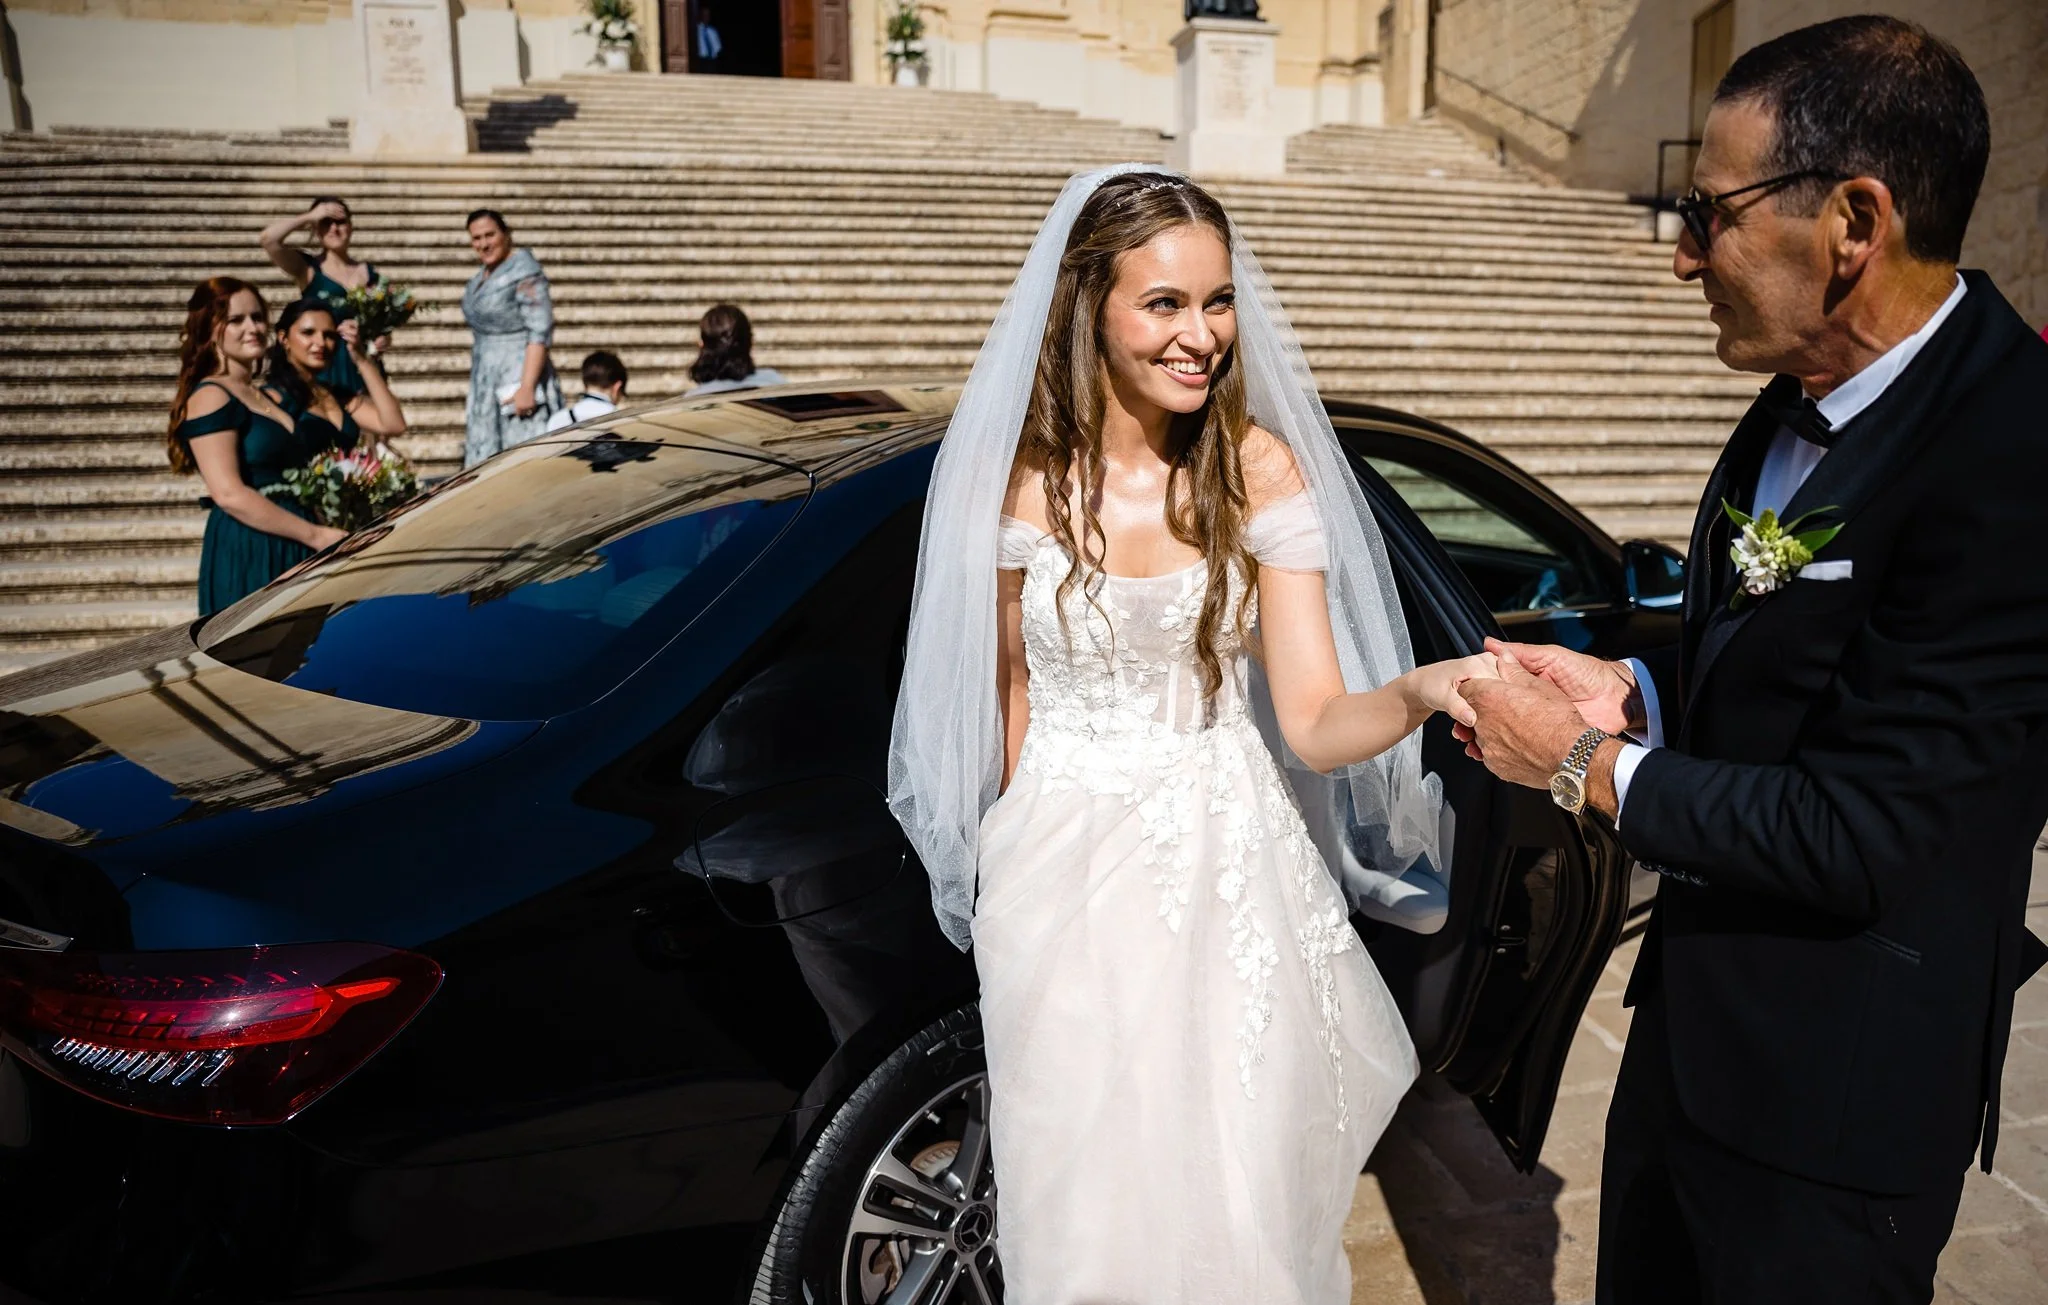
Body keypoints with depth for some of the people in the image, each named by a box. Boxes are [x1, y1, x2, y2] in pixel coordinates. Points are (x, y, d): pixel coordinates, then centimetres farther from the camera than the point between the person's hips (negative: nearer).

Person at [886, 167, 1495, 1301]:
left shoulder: (1262, 470, -8)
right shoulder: (1021, 475, -7)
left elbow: (1314, 720, -14)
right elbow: (1009, 686, 6)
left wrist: (1420, 690, -34)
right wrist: (1024, 852, 10)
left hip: (1226, 869, 0)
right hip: (1063, 869, 1)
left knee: (1237, 1197, 10)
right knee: (1086, 1196, 12)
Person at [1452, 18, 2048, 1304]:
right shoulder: (1806, 397, -1)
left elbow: (1855, 836, -28)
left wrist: (1587, 763, -18)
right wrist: (1630, 693, -5)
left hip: (1832, 1092, -8)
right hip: (1695, 1007, 8)